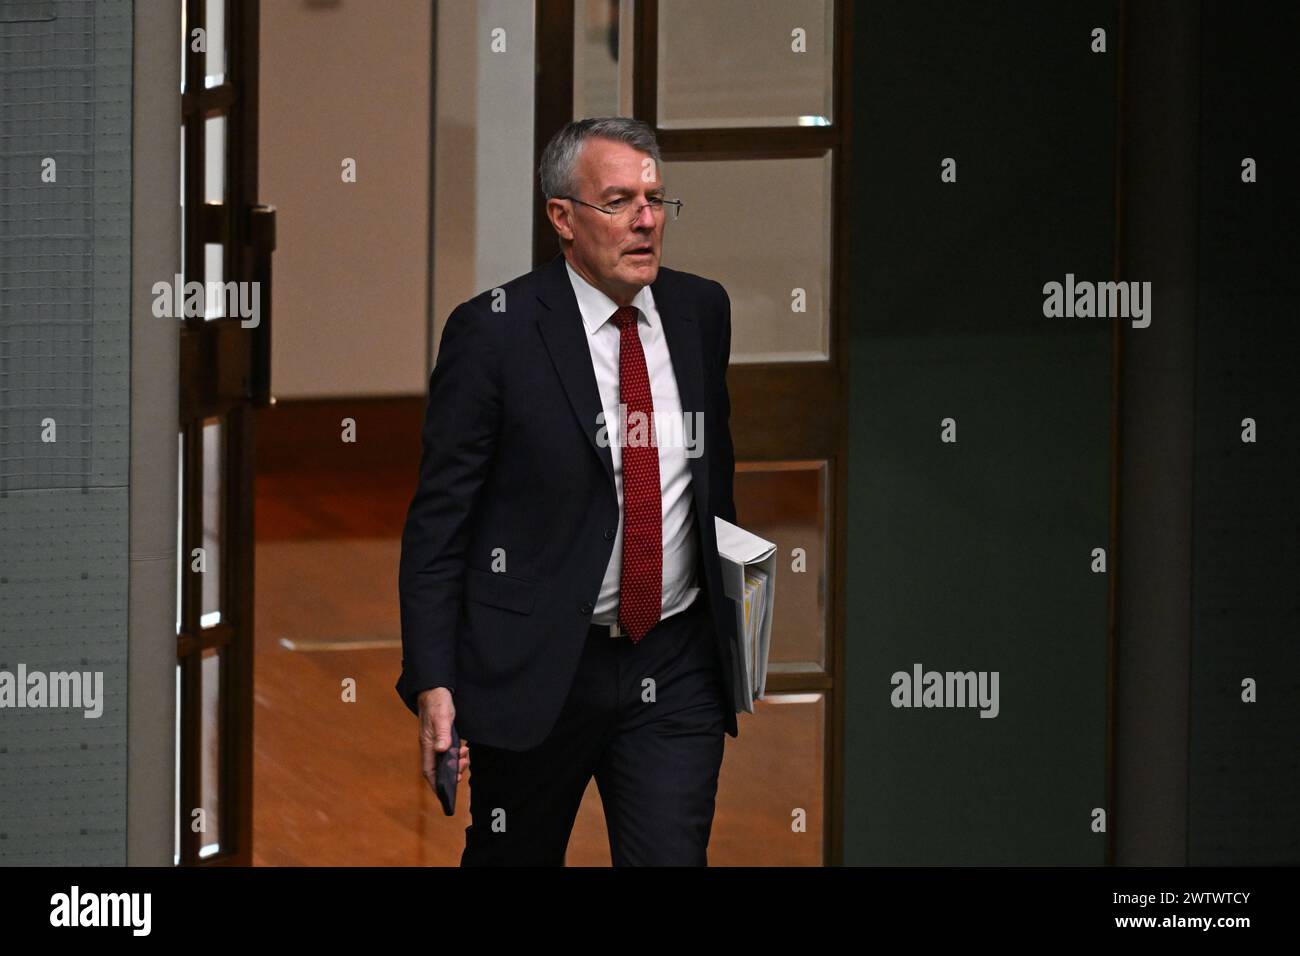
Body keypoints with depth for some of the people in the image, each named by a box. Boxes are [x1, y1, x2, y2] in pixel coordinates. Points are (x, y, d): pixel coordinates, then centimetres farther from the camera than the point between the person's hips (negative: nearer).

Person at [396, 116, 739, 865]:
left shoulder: (701, 311, 6)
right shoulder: (494, 331, -9)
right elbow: (438, 520, -8)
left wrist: (732, 620, 21)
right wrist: (433, 683, -15)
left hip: (676, 667, 3)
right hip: (536, 666, -3)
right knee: (513, 859, 11)